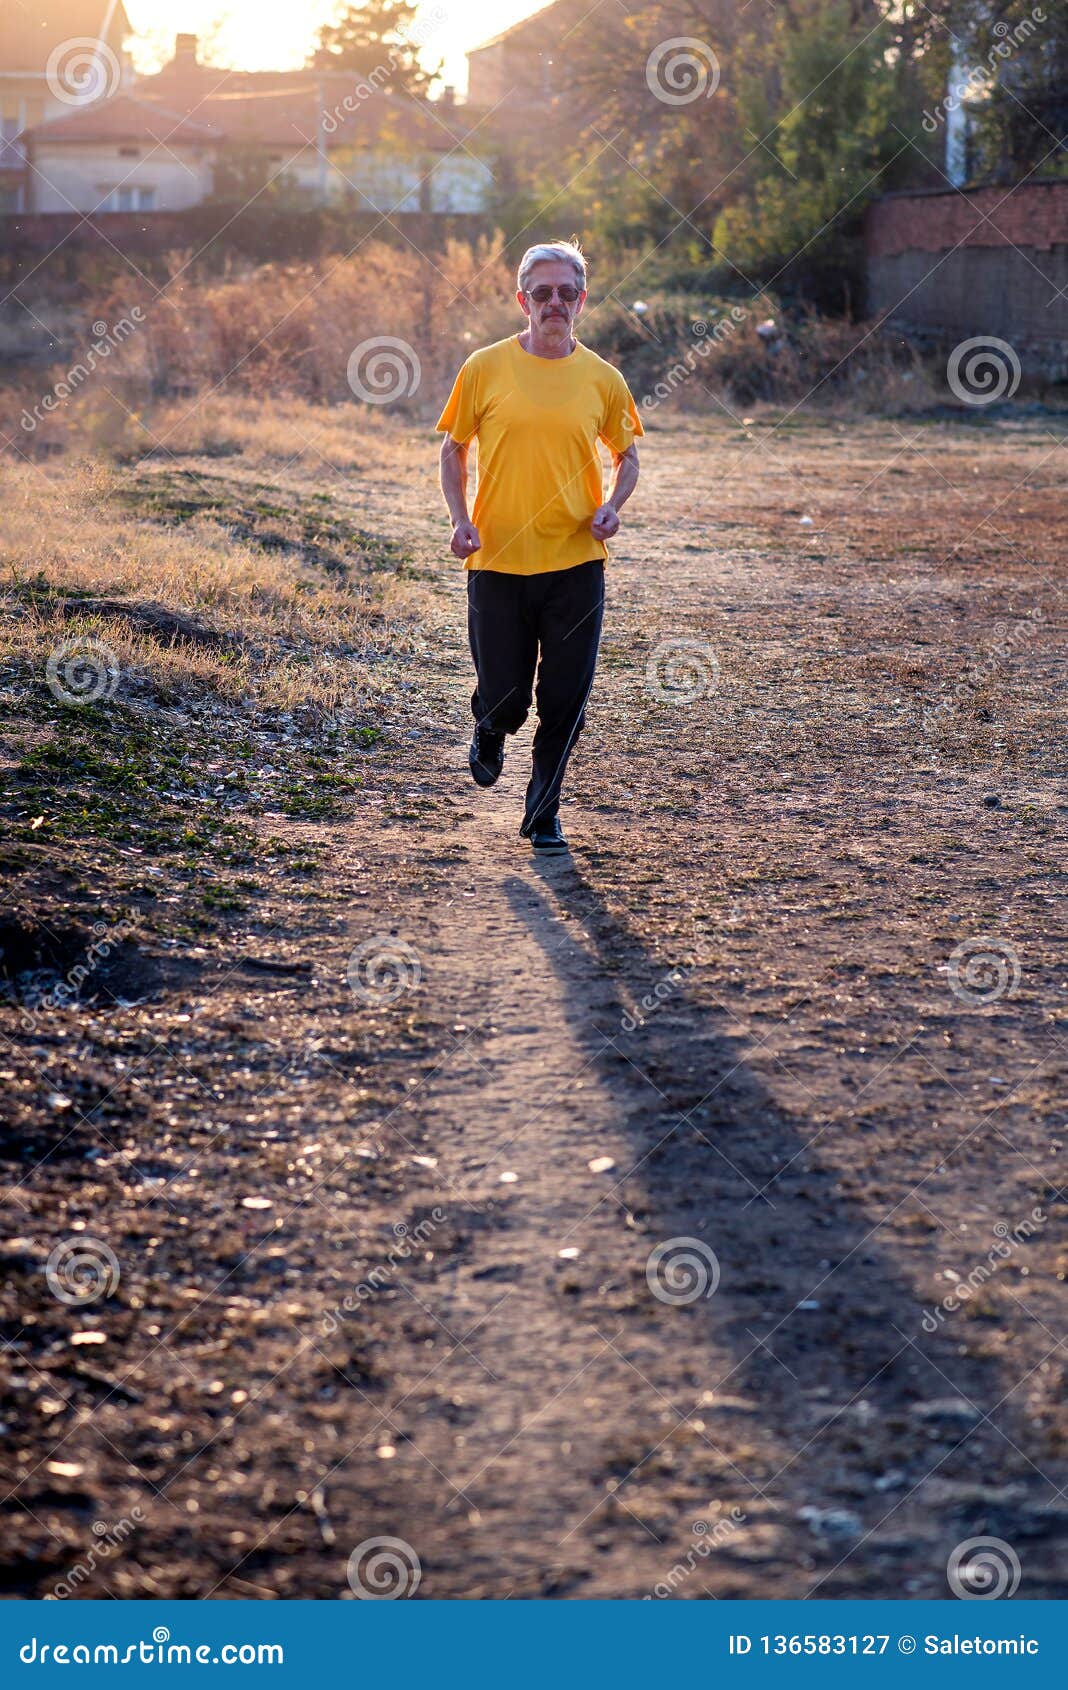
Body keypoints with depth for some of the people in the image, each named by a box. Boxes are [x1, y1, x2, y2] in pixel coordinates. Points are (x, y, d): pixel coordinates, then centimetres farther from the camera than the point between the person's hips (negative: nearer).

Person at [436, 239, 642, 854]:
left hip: (576, 563, 1)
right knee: (503, 698, 2)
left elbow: (627, 455, 16)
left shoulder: (602, 380, 3)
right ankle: (491, 732, 39)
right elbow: (454, 449, 9)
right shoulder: (485, 369, -1)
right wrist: (461, 520, -5)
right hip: (498, 562, -1)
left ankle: (543, 814, 20)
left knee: (565, 703, 1)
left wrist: (612, 505, -4)